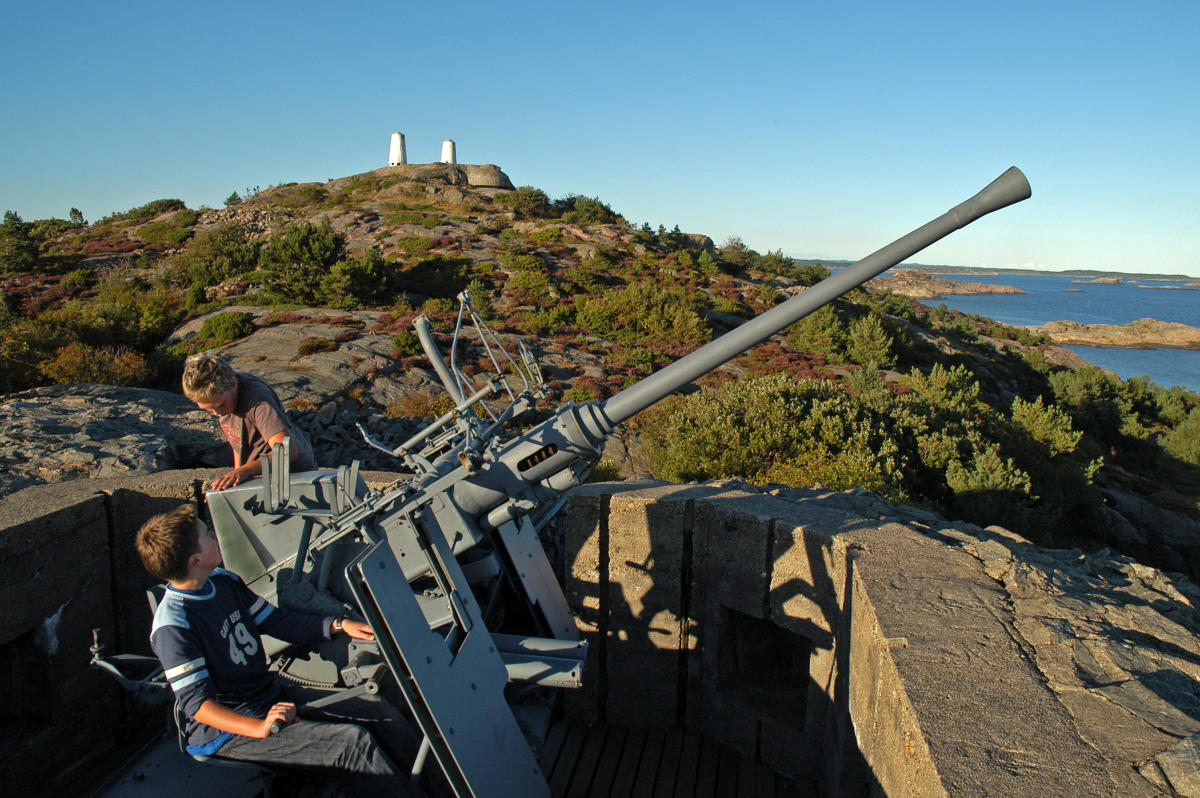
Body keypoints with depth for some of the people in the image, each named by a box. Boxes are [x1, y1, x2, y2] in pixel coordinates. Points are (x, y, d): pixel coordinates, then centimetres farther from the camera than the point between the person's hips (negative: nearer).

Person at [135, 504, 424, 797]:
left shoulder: (223, 581, 3)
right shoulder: (172, 627, -21)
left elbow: (275, 621, 11)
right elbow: (197, 703, -22)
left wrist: (339, 625, 3)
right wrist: (260, 728, -34)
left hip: (272, 697, 8)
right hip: (228, 727, -8)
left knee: (377, 710, -3)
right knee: (353, 741, -22)